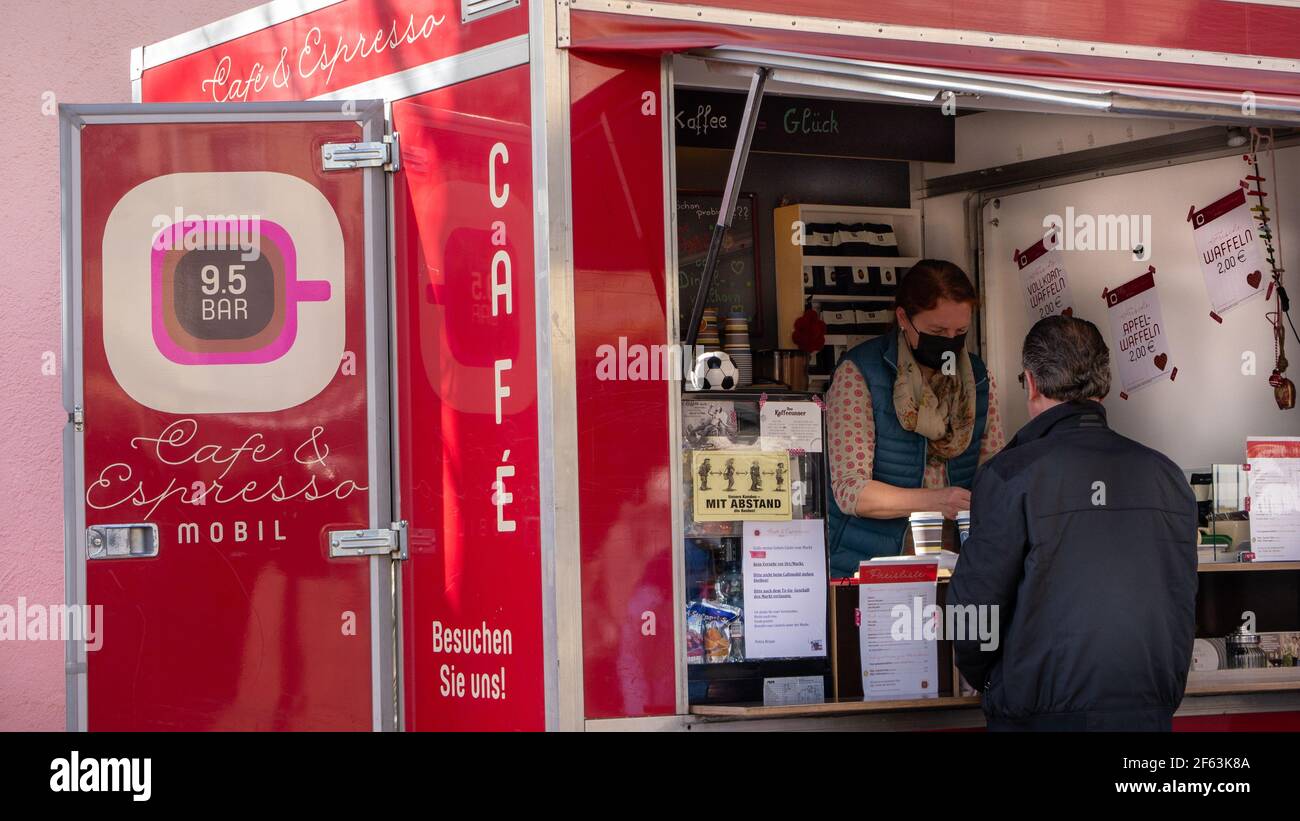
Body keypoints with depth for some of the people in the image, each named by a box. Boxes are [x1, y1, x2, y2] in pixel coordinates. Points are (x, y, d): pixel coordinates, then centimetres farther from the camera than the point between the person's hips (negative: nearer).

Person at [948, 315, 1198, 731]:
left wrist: (982, 679, 9)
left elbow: (974, 605, -9)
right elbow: (1184, 606, 8)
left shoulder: (1010, 476, -12)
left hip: (1041, 715, -4)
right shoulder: (1167, 476, 3)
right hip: (1148, 713, 4)